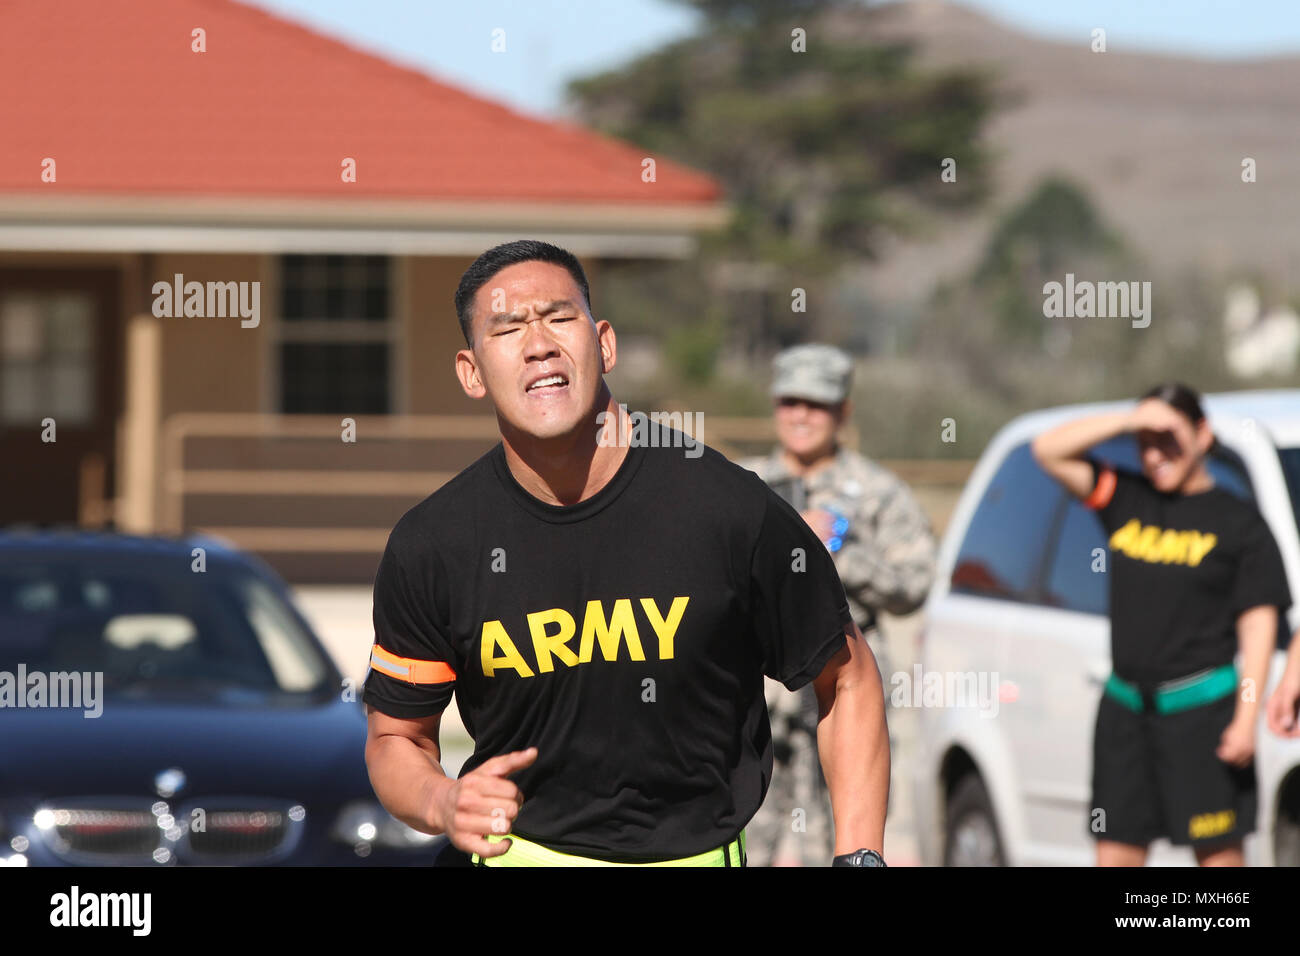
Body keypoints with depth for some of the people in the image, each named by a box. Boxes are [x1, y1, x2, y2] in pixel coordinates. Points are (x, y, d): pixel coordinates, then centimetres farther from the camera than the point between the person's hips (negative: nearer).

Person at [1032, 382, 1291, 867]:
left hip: (1201, 704, -5)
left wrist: (1246, 718, -13)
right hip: (1125, 707, 5)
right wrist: (1128, 421, -7)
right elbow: (1049, 449, 6)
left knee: (1217, 852, -3)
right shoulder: (1126, 500, 11)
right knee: (1115, 850, 5)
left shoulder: (1238, 522, -1)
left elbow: (1259, 623, -5)